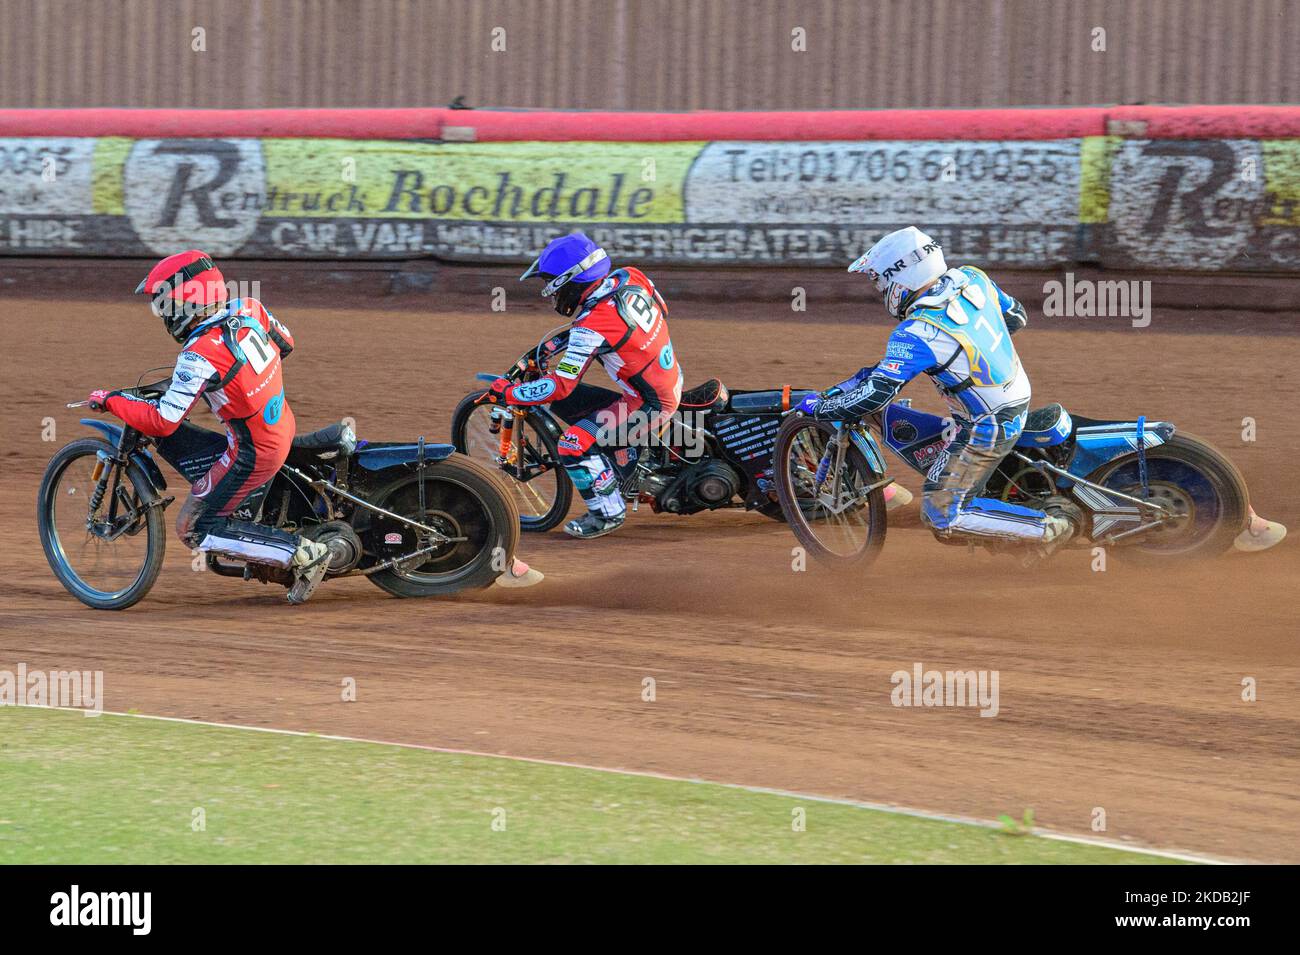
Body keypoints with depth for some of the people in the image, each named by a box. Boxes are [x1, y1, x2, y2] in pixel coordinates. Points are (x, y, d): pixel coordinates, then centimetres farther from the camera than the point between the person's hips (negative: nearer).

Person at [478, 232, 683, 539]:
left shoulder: (592, 327, -26)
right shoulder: (629, 278, -4)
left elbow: (560, 386, -24)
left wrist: (507, 393, -13)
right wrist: (558, 342, 18)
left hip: (650, 405, -9)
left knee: (574, 445, -18)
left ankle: (608, 512, -2)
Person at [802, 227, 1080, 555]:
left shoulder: (916, 335, -27)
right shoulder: (972, 279, -5)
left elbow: (875, 394, -29)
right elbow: (1016, 317, 12)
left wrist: (819, 407, -15)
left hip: (984, 429, -9)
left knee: (943, 518, -1)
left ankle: (1052, 527, -4)